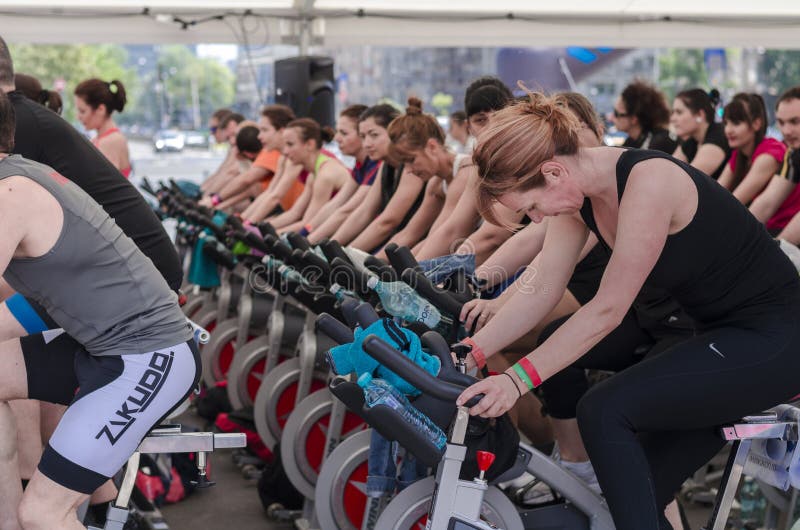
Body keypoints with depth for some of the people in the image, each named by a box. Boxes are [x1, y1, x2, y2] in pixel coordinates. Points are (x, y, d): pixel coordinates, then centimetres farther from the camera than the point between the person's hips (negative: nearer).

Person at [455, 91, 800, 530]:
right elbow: (540, 292, 0)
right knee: (638, 492, 7)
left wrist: (518, 378, -26)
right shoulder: (578, 189, -3)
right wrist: (473, 353, -7)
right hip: (720, 333, 9)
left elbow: (608, 309, -26)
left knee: (604, 412, -21)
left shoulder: (648, 181, -27)